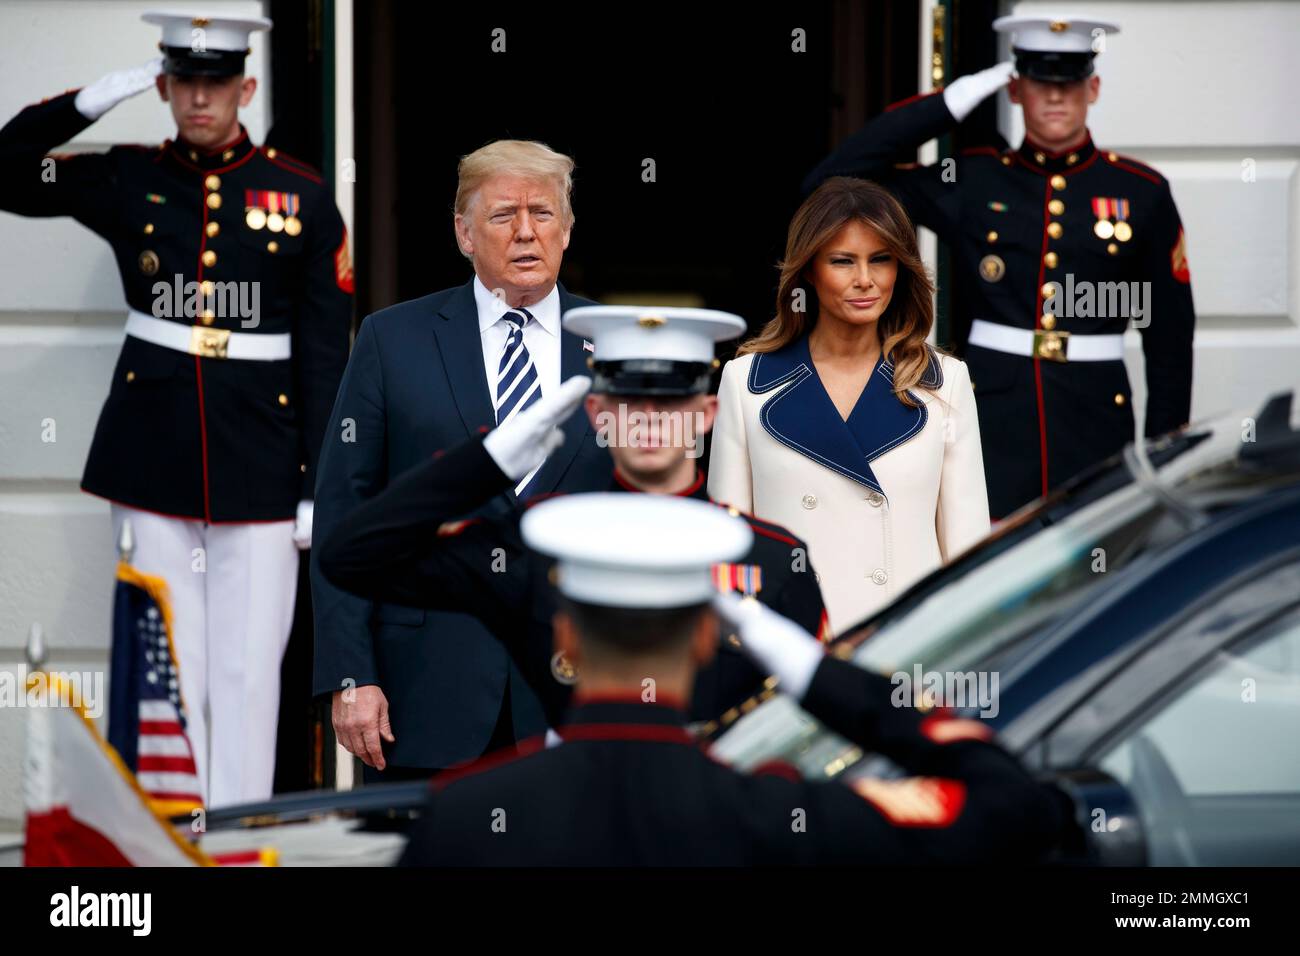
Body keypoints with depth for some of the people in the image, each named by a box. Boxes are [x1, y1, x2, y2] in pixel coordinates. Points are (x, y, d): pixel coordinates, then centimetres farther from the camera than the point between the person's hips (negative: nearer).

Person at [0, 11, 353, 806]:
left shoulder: (302, 197, 1)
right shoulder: (128, 181, 5)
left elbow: (328, 353, 1)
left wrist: (320, 486, -4)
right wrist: (94, 99, -4)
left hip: (259, 468, -1)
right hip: (152, 461, 2)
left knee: (248, 669, 1)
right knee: (167, 667, 6)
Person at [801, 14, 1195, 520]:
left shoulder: (1143, 193, 6)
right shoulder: (971, 183, 6)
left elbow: (1171, 335, 8)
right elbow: (833, 183, -1)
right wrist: (949, 104, -4)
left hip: (1096, 421, 0)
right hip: (993, 421, 0)